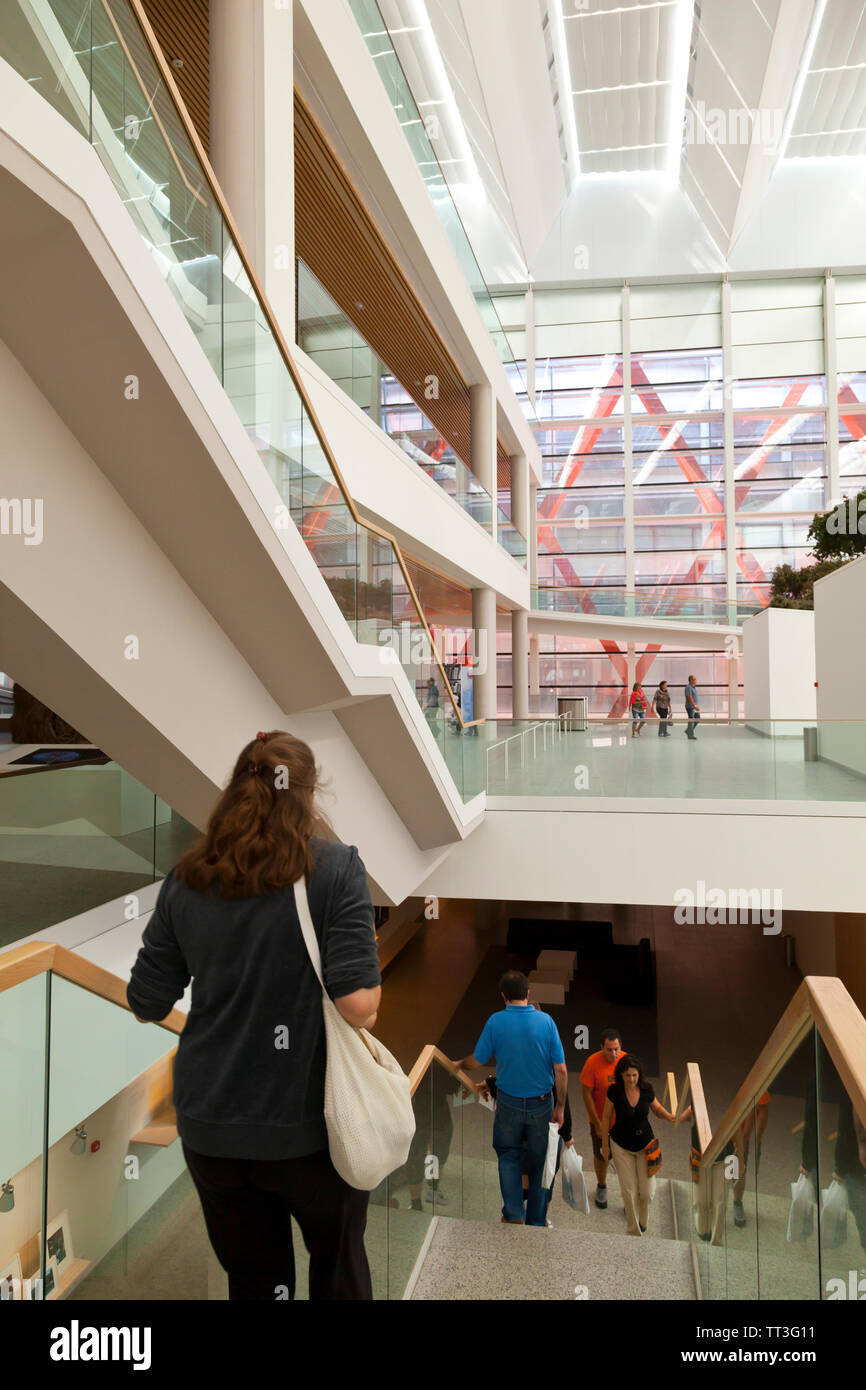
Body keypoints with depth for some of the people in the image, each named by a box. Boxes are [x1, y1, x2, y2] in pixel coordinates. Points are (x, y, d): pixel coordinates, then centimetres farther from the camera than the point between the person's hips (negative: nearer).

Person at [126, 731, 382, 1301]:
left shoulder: (187, 880, -4)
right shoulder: (336, 868, -15)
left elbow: (146, 1003, 2)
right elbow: (360, 1004, -22)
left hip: (212, 1127, 3)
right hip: (309, 1126, -2)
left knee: (252, 1279, 22)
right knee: (339, 1269, 24)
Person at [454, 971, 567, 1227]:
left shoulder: (495, 1022, -12)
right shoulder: (545, 1021, -12)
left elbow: (476, 1062, -3)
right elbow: (561, 1071, -10)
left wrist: (458, 1064, 18)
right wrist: (560, 1107, 1)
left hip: (509, 1103, 0)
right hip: (541, 1105, 0)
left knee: (508, 1156, 21)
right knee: (540, 1162, 17)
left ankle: (514, 1215, 13)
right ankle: (537, 1222, 26)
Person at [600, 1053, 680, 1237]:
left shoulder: (646, 1089, -15)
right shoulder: (614, 1091, -20)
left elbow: (657, 1108, 4)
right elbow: (606, 1117, -7)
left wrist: (668, 1116, -18)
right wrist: (605, 1144, -1)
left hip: (645, 1144, 1)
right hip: (621, 1146, -1)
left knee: (647, 1191, 2)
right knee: (629, 1191, 2)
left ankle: (642, 1222, 35)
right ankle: (634, 1231, 25)